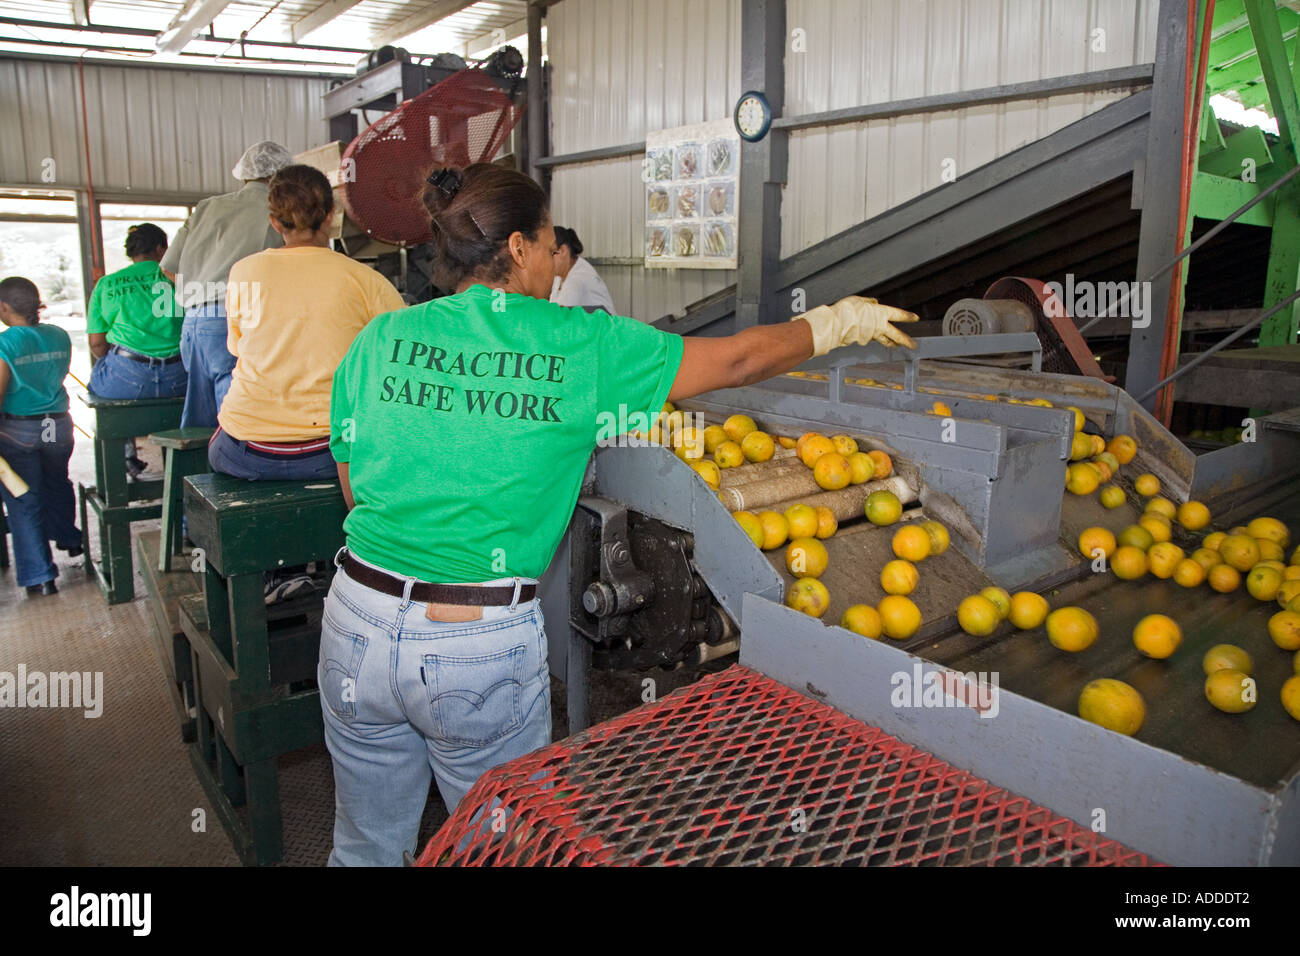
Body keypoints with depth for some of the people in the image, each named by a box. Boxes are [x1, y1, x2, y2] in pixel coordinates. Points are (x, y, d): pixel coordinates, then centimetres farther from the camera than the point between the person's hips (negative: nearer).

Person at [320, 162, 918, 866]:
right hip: (483, 648, -3)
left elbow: (356, 493, 10)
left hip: (360, 622, 4)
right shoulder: (582, 345, -6)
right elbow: (739, 359, 3)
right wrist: (842, 321, 19)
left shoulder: (378, 340, 3)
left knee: (367, 848, 25)